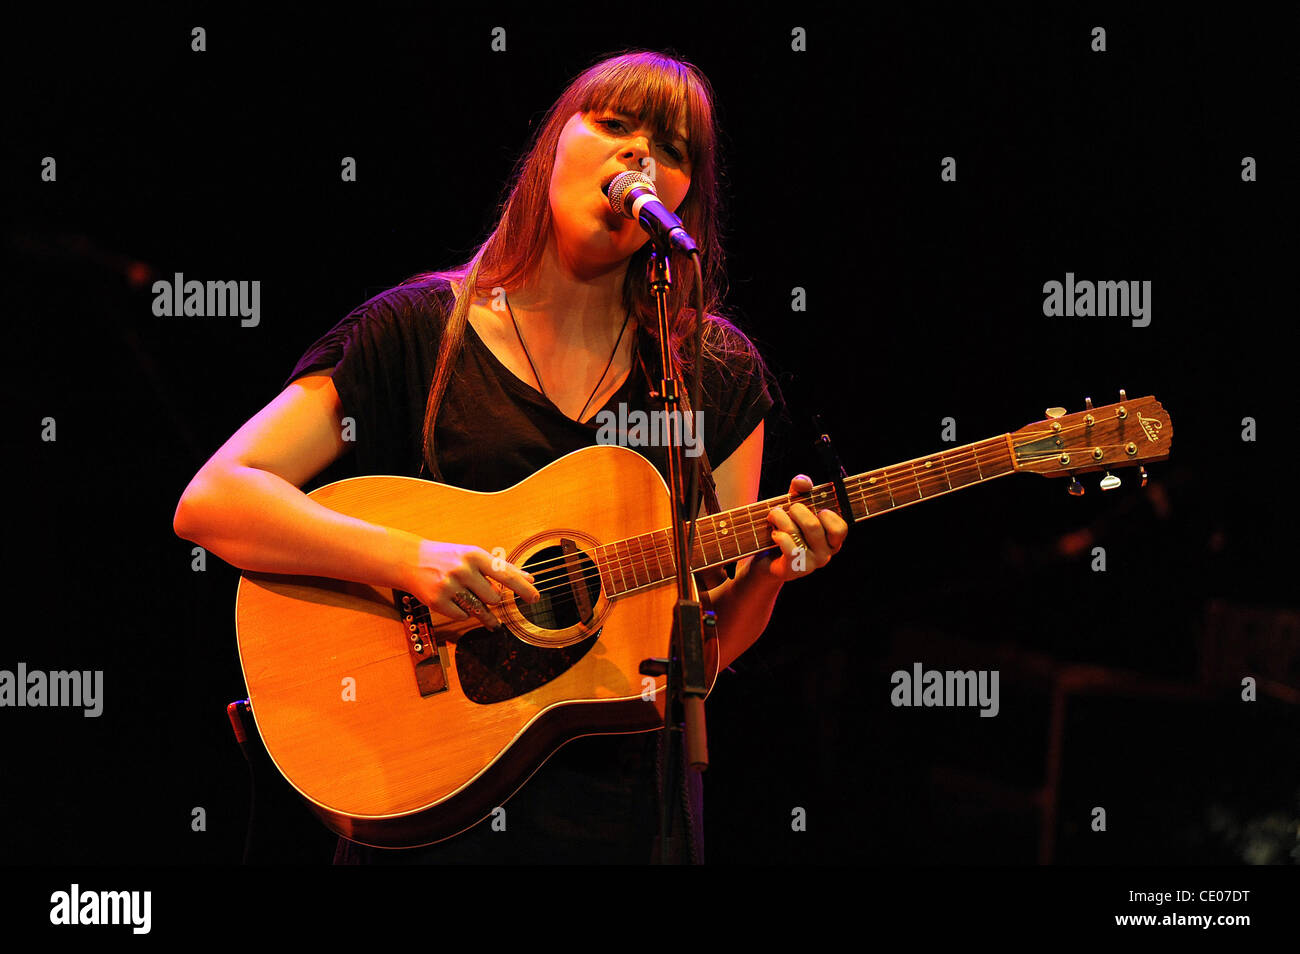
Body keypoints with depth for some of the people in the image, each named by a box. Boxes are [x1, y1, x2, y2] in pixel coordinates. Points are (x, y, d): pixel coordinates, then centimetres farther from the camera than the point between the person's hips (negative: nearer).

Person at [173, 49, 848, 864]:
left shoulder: (718, 371, 6)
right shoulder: (415, 332, -1)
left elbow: (707, 646, 9)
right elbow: (209, 502, -11)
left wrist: (766, 574, -12)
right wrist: (414, 561, -21)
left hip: (629, 802, 2)